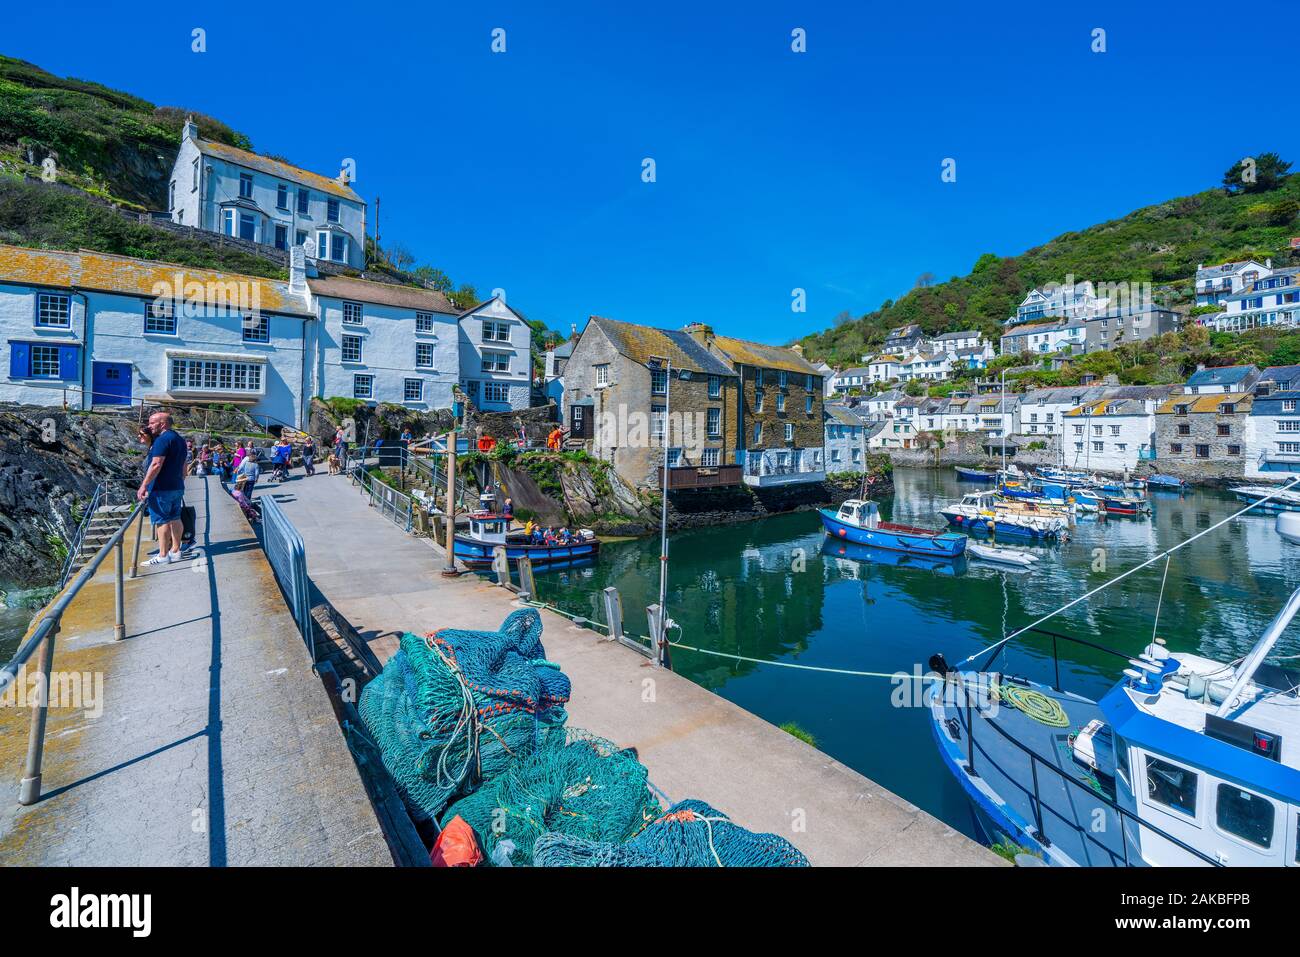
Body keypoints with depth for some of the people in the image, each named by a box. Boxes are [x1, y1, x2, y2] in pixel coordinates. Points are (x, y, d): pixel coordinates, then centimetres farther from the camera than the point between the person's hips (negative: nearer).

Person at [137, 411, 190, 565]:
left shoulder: (162, 439, -14)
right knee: (175, 519, 12)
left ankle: (163, 556, -1)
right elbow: (183, 467, 21)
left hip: (161, 489, -9)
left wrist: (144, 485, -19)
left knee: (162, 521, -4)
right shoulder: (180, 440, 15)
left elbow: (156, 464, -22)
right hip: (177, 487, 9)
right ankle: (175, 551, 17)